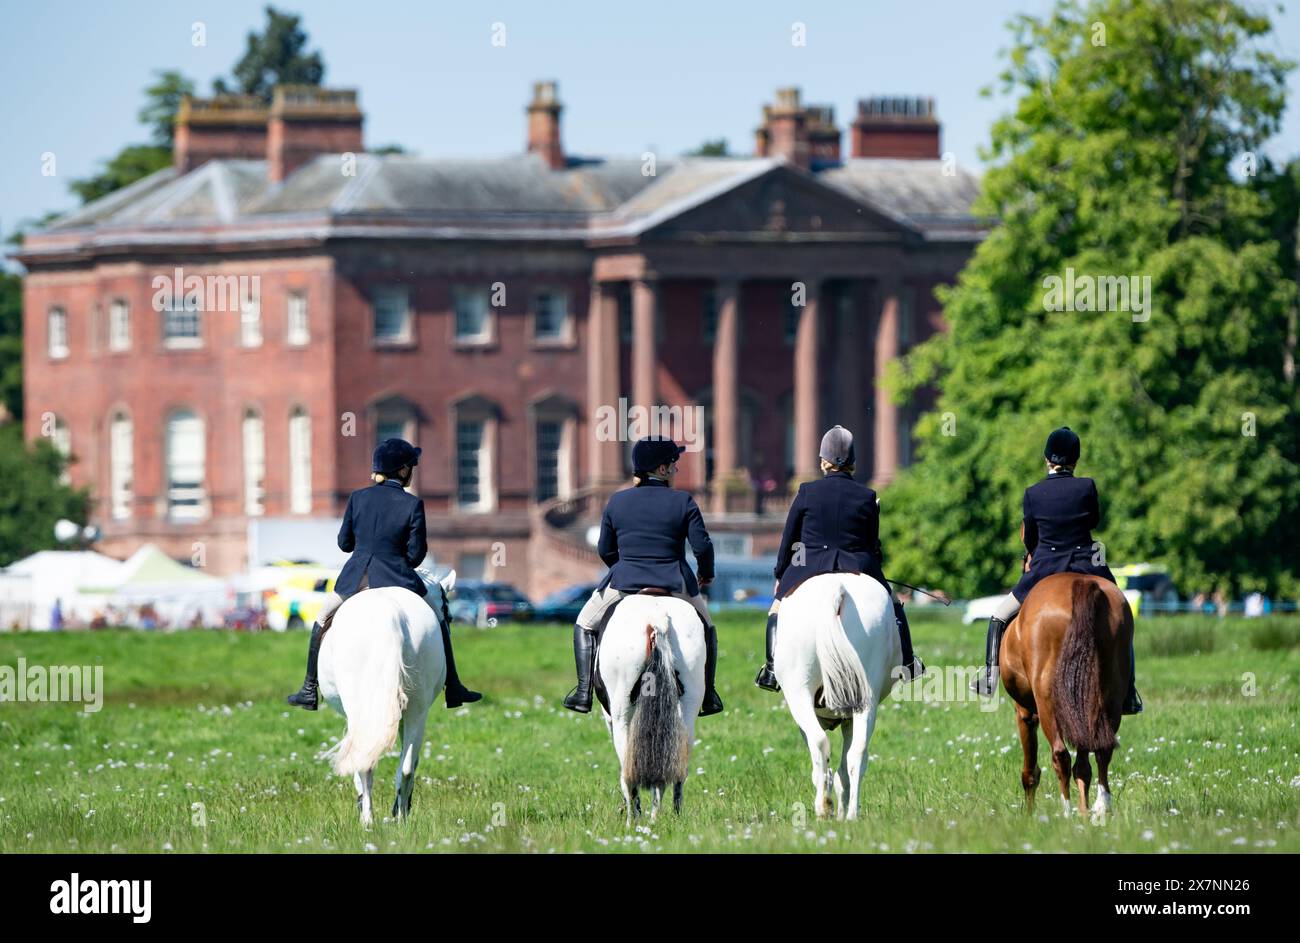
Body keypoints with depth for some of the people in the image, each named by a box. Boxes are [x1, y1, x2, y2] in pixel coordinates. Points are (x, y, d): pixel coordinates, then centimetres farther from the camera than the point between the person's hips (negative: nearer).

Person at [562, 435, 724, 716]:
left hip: (623, 583, 0)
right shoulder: (684, 502, -5)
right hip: (675, 585, 0)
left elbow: (605, 550, 9)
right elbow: (702, 546, -7)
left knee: (585, 625, 22)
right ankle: (708, 696, 24)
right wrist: (706, 575, 13)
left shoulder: (617, 502, 2)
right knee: (706, 628, 27)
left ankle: (584, 692, 9)